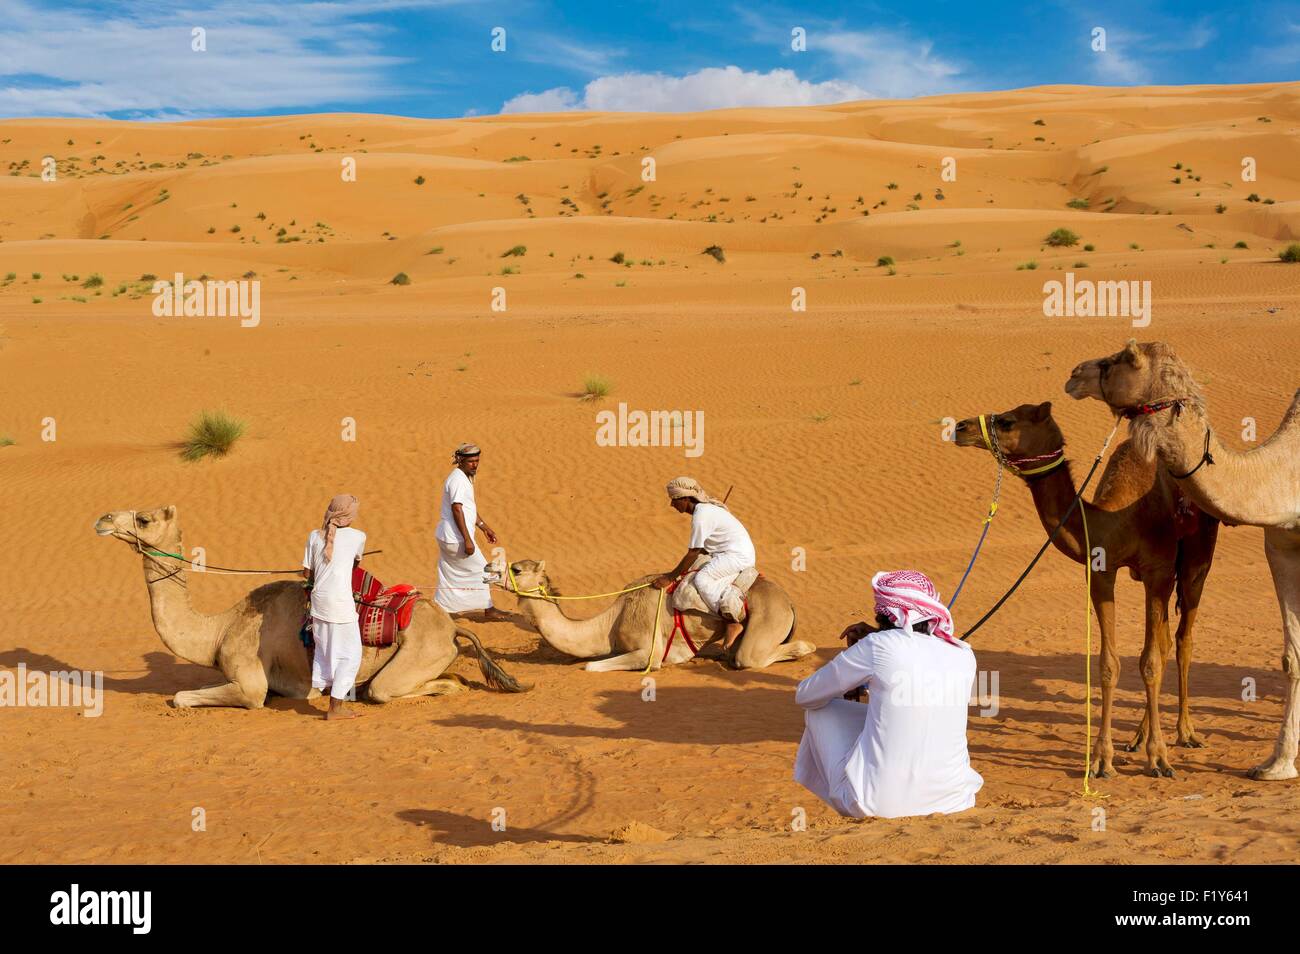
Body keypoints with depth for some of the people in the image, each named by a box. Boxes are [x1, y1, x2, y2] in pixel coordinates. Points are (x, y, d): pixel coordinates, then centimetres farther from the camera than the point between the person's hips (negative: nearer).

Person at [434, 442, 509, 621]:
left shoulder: (465, 478, 15)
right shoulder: (458, 480, -18)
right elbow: (457, 509, -23)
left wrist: (485, 527, 27)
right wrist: (467, 539, -24)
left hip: (447, 538, 10)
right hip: (455, 538, -10)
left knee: (449, 575, 14)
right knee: (480, 570, 0)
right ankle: (488, 609, 9)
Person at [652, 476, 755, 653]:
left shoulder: (701, 516, -17)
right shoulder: (705, 508, 15)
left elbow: (693, 554, -16)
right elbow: (701, 550, 24)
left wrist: (671, 577, -8)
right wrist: (677, 572, 28)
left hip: (738, 554, -11)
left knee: (702, 579, -23)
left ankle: (733, 622, -23)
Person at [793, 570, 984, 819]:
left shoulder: (878, 646, -7)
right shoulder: (963, 656, 3)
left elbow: (805, 696, 8)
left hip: (876, 804, -4)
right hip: (953, 799, 4)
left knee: (819, 708, 18)